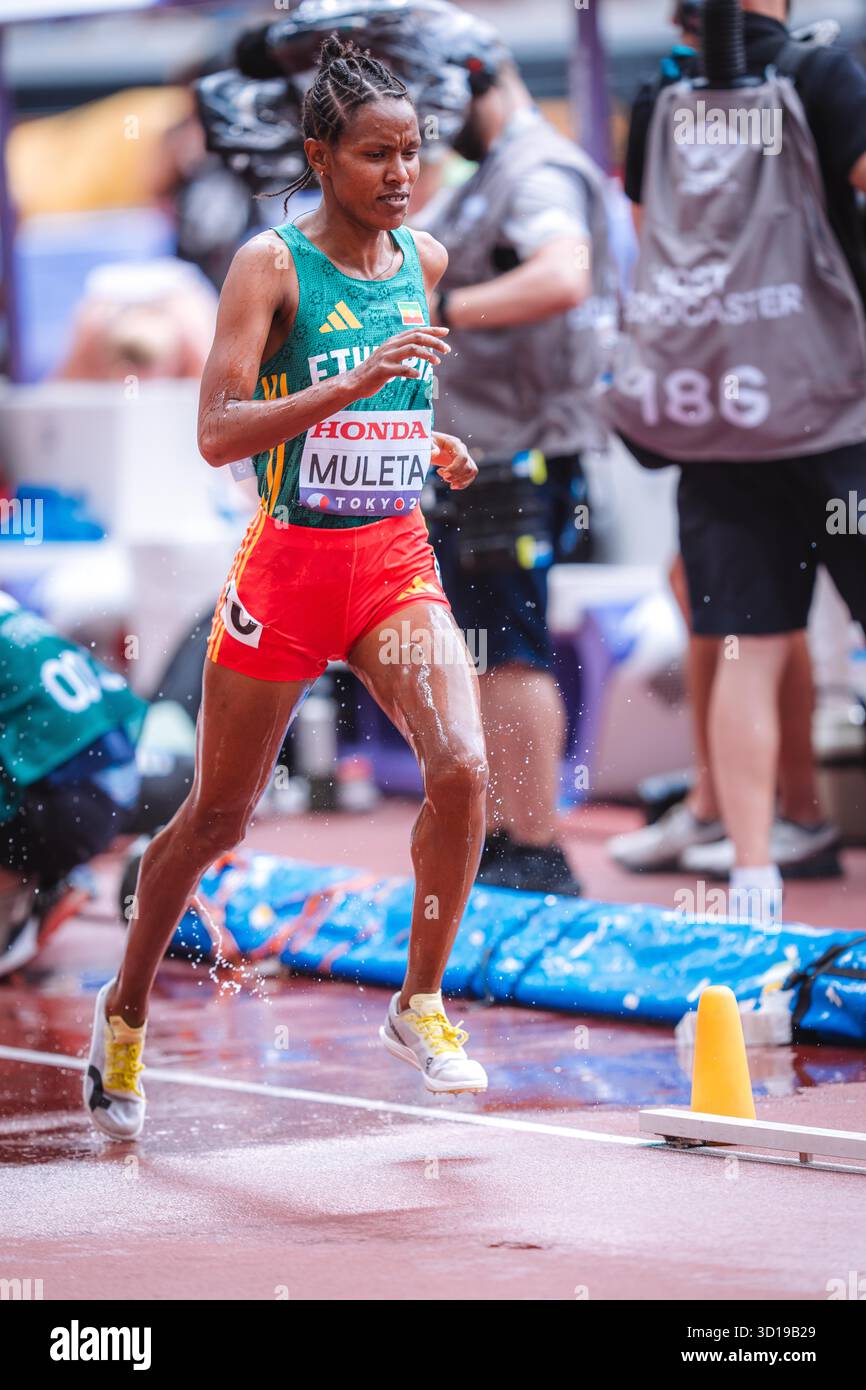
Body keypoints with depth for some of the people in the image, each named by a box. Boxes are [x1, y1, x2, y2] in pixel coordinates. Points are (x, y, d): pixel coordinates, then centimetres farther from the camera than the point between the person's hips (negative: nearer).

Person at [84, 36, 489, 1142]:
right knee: (219, 813, 8)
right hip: (289, 563, -4)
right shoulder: (271, 264, -11)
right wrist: (352, 385, -30)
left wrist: (437, 444, 5)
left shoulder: (424, 261, 6)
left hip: (397, 562, 4)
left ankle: (419, 1003, 0)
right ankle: (125, 1008, 30)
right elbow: (217, 433, -21)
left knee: (462, 768, -18)